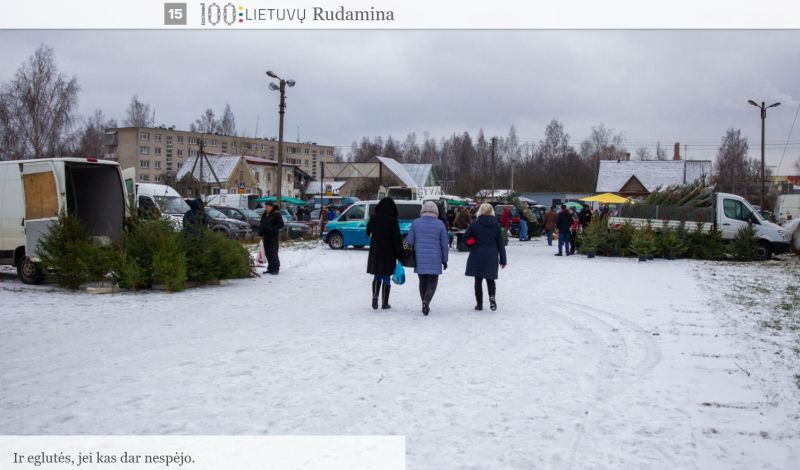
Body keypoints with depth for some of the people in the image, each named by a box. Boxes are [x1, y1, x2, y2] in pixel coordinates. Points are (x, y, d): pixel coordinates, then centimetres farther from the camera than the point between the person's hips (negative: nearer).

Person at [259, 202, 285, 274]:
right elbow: (261, 224, 23)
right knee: (268, 253, 8)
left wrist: (272, 228, -21)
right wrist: (260, 233, 13)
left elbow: (281, 225, -12)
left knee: (273, 253, -10)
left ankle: (275, 269, -5)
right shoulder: (265, 214, 15)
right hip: (266, 236, 7)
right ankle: (270, 268, 15)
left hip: (273, 236, -7)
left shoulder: (276, 214, -8)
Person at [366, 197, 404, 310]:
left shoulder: (373, 219, -1)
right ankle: (385, 303, 8)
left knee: (377, 276, 15)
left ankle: (375, 295, -7)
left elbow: (368, 233, 13)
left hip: (375, 252, 3)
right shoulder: (393, 221, -12)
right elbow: (397, 239, -12)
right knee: (386, 278, 5)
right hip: (388, 254, -3)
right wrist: (399, 255, -6)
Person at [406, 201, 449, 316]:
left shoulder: (415, 223, -1)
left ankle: (425, 305, 18)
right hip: (434, 260, -2)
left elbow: (410, 241, 0)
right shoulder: (440, 224, -3)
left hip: (419, 259, 2)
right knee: (432, 282, 4)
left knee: (423, 282, 15)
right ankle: (426, 301, -19)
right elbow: (444, 244, 0)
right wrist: (444, 259, 9)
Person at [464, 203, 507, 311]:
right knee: (490, 279, 14)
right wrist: (503, 260, 6)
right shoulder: (496, 225, 0)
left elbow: (465, 237, -1)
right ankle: (492, 297, -10)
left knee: (478, 280, 7)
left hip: (477, 257, -2)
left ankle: (479, 303, 8)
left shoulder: (474, 224, -6)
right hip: (491, 258, 2)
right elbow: (501, 244, 1)